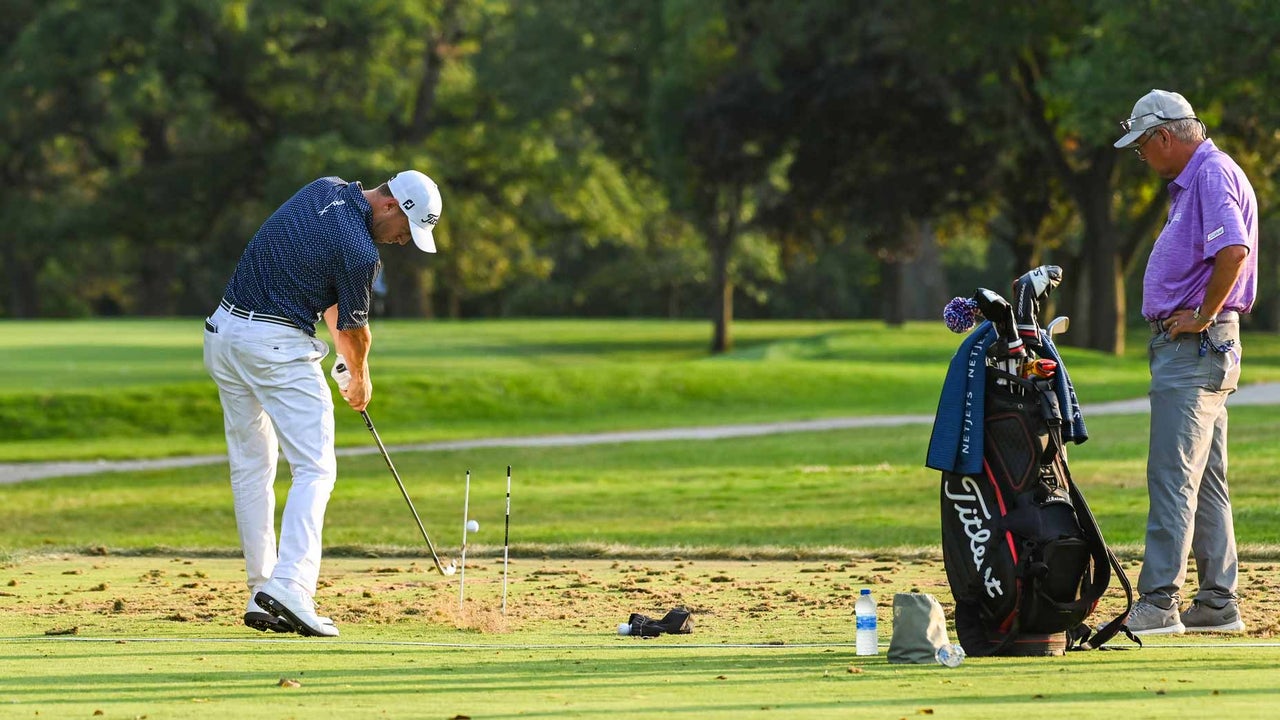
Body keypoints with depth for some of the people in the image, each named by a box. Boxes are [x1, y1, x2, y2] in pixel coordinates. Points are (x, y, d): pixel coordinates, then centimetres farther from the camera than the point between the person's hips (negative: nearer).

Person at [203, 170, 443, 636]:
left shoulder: (326, 190, 9)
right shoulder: (359, 253, -15)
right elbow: (353, 330, 2)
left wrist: (344, 351, 21)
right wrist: (360, 378, 22)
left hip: (223, 333, 9)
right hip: (277, 346, -9)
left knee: (251, 468, 12)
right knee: (315, 469, -8)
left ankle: (260, 594, 12)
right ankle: (290, 588, -23)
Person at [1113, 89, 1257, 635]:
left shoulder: (1213, 175, -14)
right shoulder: (1191, 180, 19)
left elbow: (1234, 252, -29)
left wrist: (1202, 317, -20)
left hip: (1194, 346, -11)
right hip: (1190, 348, 11)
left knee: (1172, 476, -12)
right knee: (1204, 482, 11)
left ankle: (1158, 603, -14)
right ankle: (1218, 603, 14)